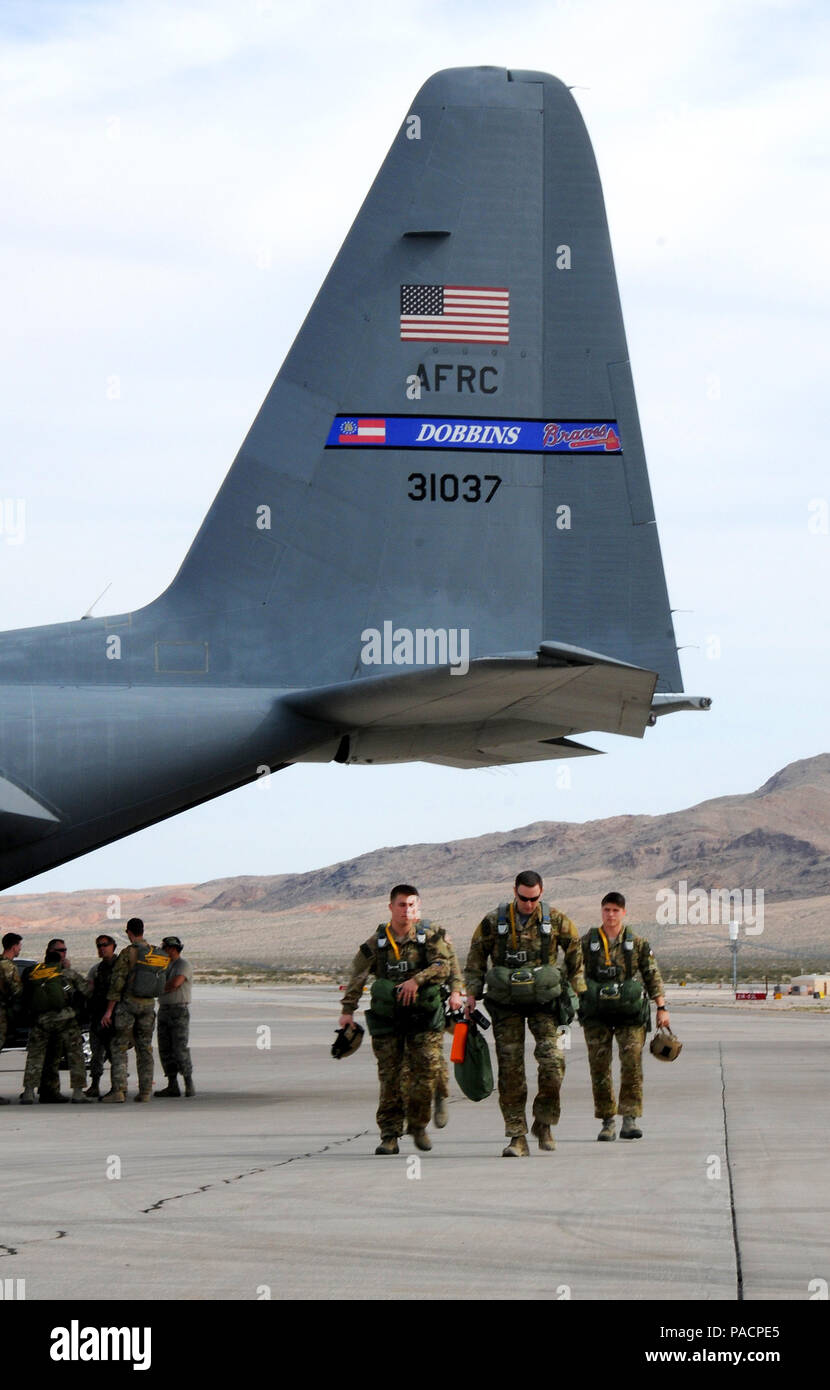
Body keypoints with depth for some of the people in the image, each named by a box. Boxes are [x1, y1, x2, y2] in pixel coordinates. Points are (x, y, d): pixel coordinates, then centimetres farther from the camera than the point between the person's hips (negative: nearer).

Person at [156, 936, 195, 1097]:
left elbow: (175, 983, -21)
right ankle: (172, 1086, 4)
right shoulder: (166, 966, 20)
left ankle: (189, 1084, -5)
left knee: (180, 1048, -12)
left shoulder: (184, 965, -7)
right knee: (165, 1049, 2)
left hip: (179, 1010, -8)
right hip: (164, 1010, 8)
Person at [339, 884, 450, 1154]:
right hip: (387, 1018, 1)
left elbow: (442, 966, -12)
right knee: (390, 1078, -1)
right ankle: (390, 1135, 4)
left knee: (424, 1073, -4)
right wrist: (348, 1010, 4)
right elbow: (357, 977, 8)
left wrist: (417, 980, -25)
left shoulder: (430, 936, 1)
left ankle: (418, 1125, 16)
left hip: (424, 1014, -1)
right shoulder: (376, 942, 4)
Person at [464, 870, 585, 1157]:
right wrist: (472, 993, 4)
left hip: (543, 1000, 0)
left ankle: (544, 1123, 7)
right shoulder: (493, 922, 0)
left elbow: (574, 950, 15)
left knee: (553, 1061, -14)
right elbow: (476, 958, 11)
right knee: (510, 1069, -2)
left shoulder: (556, 921, 1)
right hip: (506, 1003, 0)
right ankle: (517, 1138, 3)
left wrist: (580, 988, 15)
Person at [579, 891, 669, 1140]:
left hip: (630, 1014, -1)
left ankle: (630, 1119, -8)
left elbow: (652, 976, 8)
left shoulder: (638, 943, 6)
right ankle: (607, 1122, 8)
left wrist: (661, 1007, 2)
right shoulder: (586, 943, 6)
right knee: (599, 1067, 0)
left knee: (632, 1064, -12)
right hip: (596, 1016, 1)